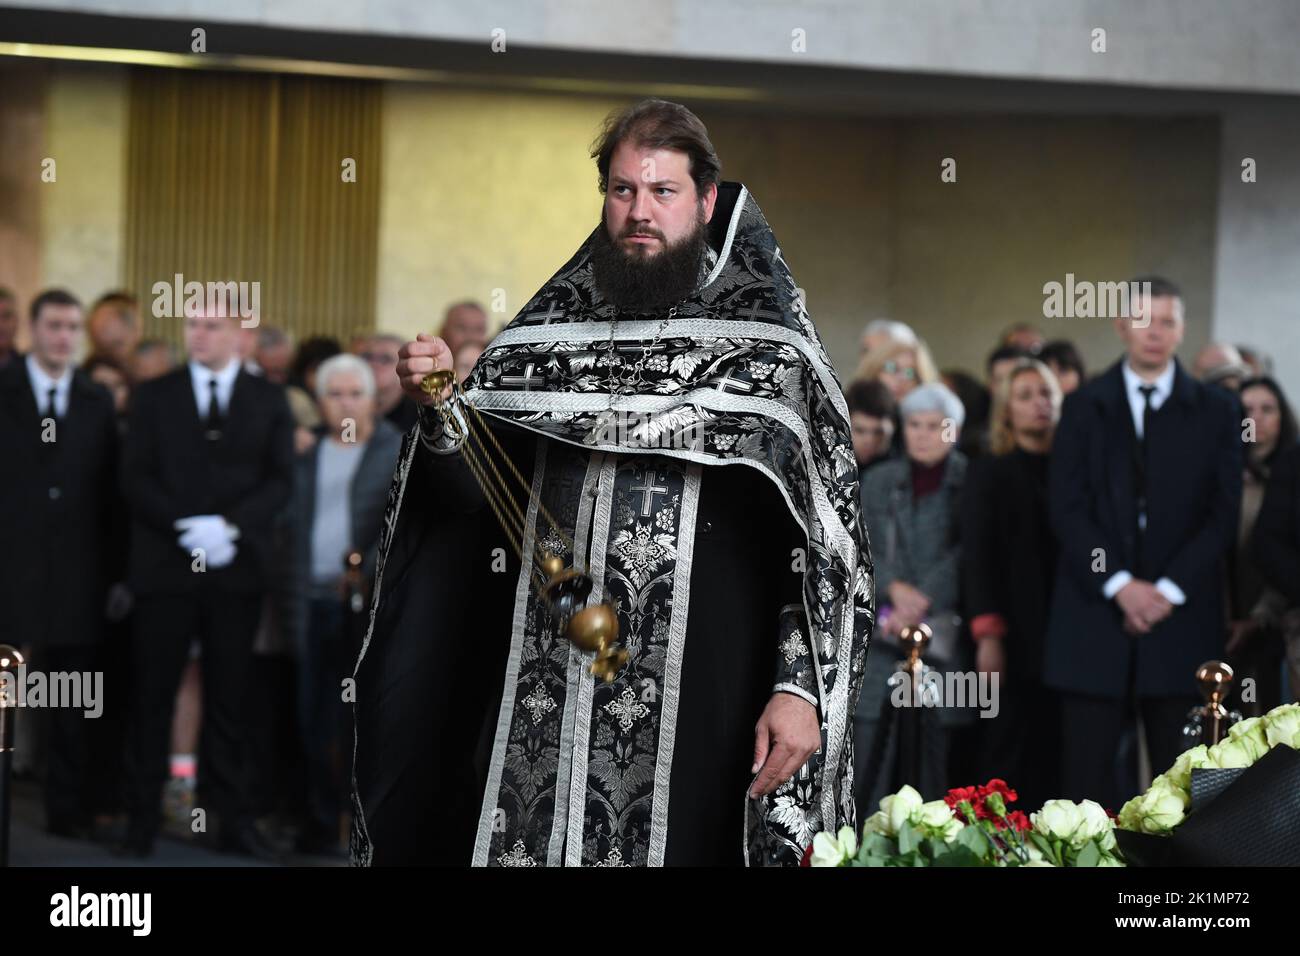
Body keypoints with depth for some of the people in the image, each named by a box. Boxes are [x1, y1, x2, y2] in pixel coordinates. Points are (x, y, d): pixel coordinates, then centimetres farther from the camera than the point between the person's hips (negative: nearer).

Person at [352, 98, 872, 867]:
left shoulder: (768, 344, -2)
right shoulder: (551, 325, 10)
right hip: (545, 700, 3)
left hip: (696, 708, -3)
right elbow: (476, 489, 11)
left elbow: (825, 537, -5)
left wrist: (800, 686, -13)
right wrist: (441, 407, -8)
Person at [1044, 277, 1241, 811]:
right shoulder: (1084, 409, 9)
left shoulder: (1216, 412, 9)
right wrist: (1119, 585, -11)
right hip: (1096, 619, 0)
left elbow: (1223, 514, 2)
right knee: (1089, 776, -1)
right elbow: (1066, 509, 0)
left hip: (1183, 619, 0)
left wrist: (1169, 590, -9)